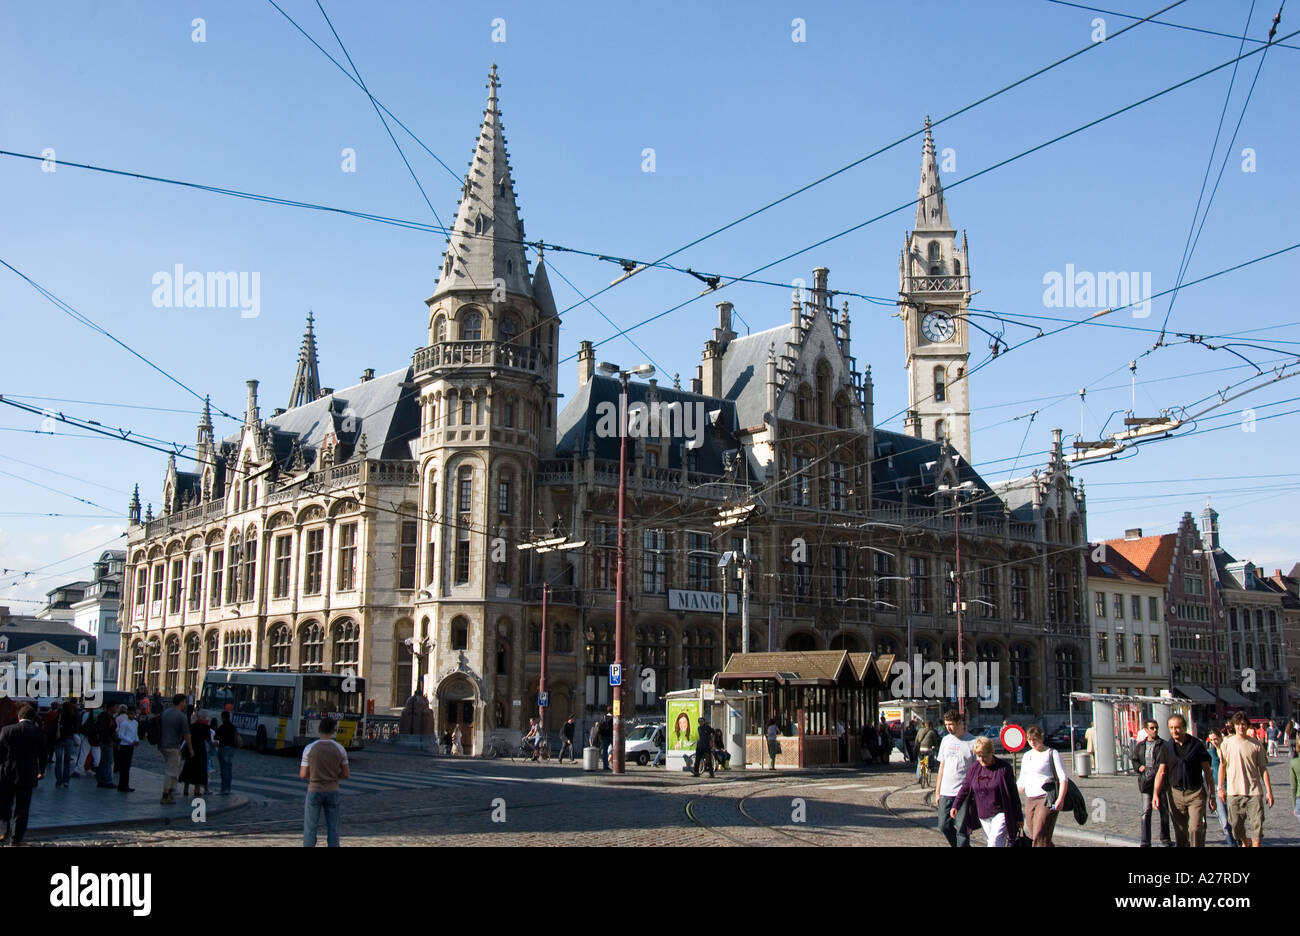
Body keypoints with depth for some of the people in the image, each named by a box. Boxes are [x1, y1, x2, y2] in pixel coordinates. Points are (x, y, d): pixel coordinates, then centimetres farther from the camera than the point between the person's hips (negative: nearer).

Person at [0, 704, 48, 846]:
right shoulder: (39, 733, -4)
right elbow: (43, 755, 2)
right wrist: (41, 770, 19)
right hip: (27, 776, 0)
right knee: (22, 809, 8)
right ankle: (16, 839, 9)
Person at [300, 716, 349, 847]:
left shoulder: (309, 748, -8)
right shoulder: (340, 749, -4)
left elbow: (303, 775, -5)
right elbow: (346, 775, 0)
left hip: (314, 791, -1)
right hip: (332, 792, 1)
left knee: (310, 828, 5)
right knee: (332, 828, 7)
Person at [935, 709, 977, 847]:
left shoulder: (972, 742, -6)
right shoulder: (946, 740, 12)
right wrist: (937, 792, 15)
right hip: (946, 793, 6)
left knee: (961, 829, -4)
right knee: (944, 826, 5)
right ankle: (961, 846, 25)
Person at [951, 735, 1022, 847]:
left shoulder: (1003, 768, -10)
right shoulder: (974, 768, 4)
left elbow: (1013, 794, -5)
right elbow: (965, 788, 7)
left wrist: (1019, 817, -2)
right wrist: (955, 806, -6)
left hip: (1000, 814, -5)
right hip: (983, 816, 5)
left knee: (995, 844, -14)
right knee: (992, 842, 11)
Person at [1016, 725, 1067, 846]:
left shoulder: (1051, 753, 0)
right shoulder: (1026, 756, 19)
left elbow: (1063, 778, -6)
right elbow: (1021, 781, 24)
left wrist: (1060, 799, -18)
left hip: (1047, 798, -6)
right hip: (1029, 800, 7)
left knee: (1040, 837, -16)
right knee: (1032, 834, 4)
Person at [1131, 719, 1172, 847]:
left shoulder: (1164, 745, 0)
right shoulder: (1140, 745, 9)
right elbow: (1133, 759, 19)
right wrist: (1139, 767, -1)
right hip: (1146, 782, 1)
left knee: (1163, 811, 11)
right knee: (1146, 812, -5)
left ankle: (1165, 838, 29)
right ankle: (1145, 842, -4)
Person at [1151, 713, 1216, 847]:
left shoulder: (1197, 744, -3)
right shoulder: (1166, 747, 3)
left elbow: (1207, 772, 2)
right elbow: (1161, 772, 5)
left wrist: (1212, 796, 1)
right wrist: (1156, 794, -7)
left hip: (1196, 792, -3)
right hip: (1176, 793, 3)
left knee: (1196, 828, -13)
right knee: (1180, 832, 8)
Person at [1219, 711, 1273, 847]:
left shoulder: (1256, 744, 1)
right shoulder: (1227, 744, 2)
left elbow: (1263, 768, 3)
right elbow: (1222, 766, 9)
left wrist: (1269, 791, -1)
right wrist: (1220, 788, 7)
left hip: (1254, 791, -1)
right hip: (1234, 791, 1)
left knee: (1257, 825, -6)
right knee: (1236, 824, 8)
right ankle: (1245, 843, 35)